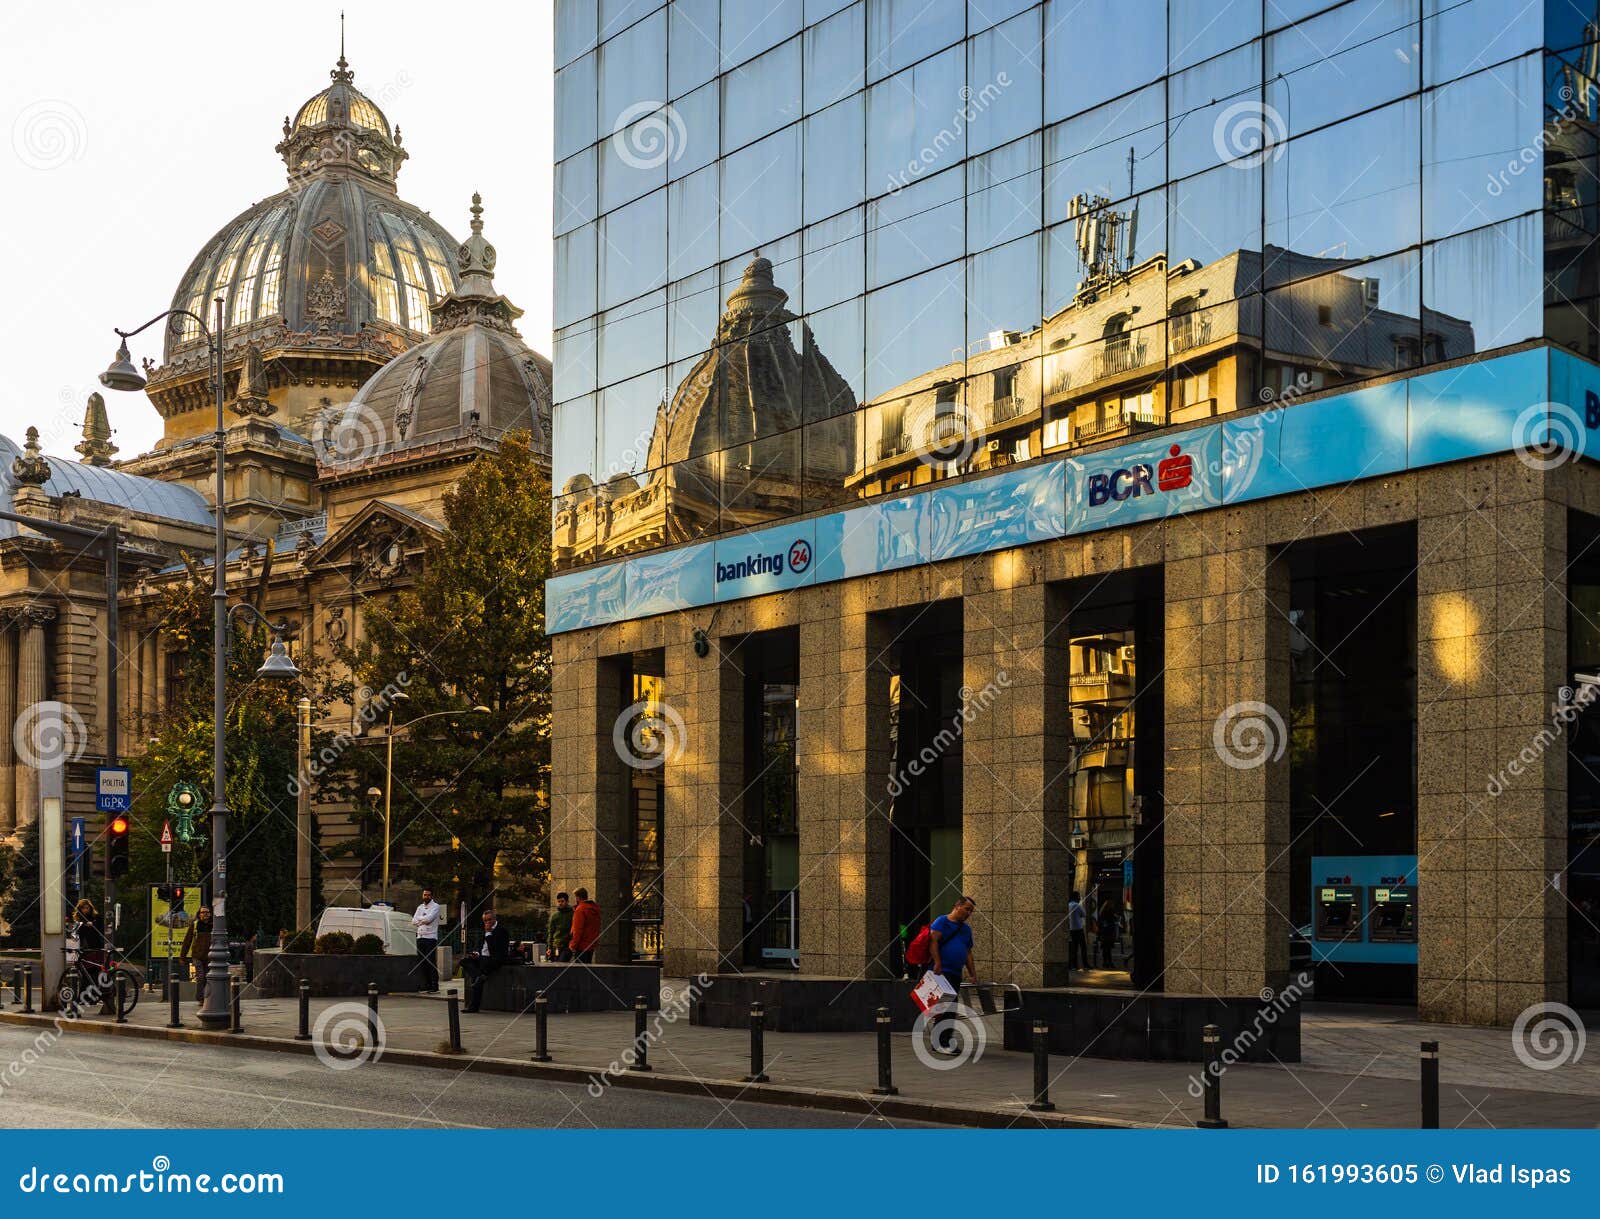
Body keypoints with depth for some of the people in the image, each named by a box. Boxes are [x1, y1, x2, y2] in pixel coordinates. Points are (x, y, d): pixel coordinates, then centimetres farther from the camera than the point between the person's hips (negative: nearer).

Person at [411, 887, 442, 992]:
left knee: (432, 963, -7)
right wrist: (424, 919, -4)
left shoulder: (435, 906, -1)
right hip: (420, 937, 6)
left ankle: (434, 987, -6)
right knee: (422, 963, 6)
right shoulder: (420, 908, 18)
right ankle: (426, 986, 12)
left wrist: (420, 919, 1)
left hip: (430, 938, -6)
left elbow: (428, 919, -15)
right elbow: (414, 921, 7)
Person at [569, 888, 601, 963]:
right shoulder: (595, 908, 13)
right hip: (591, 945, 9)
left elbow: (578, 930, -17)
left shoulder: (580, 909, -14)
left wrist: (574, 945, -13)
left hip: (582, 946, -9)